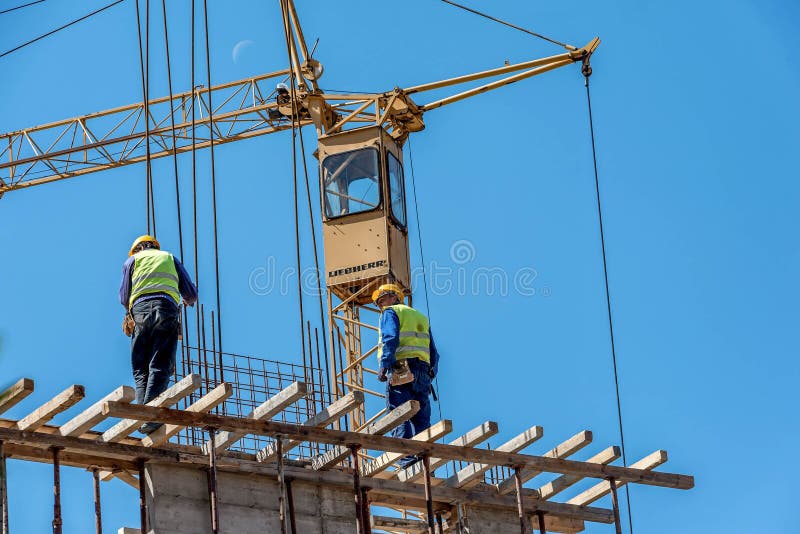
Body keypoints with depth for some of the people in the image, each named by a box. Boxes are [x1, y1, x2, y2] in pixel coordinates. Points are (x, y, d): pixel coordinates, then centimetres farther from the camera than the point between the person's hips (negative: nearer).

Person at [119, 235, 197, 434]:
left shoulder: (133, 260, 24)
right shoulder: (170, 258, 28)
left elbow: (124, 298, 18)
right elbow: (191, 293, 24)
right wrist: (189, 301, 48)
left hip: (141, 308, 0)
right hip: (168, 309, 0)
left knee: (140, 370, 3)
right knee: (159, 367, -9)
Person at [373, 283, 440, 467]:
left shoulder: (391, 312, 10)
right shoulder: (421, 317, 31)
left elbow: (390, 339, -9)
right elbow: (434, 353, 24)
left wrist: (384, 365, -16)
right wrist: (430, 376, 21)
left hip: (401, 368, -6)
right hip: (423, 371, 6)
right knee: (421, 419, 4)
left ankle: (407, 458, -27)